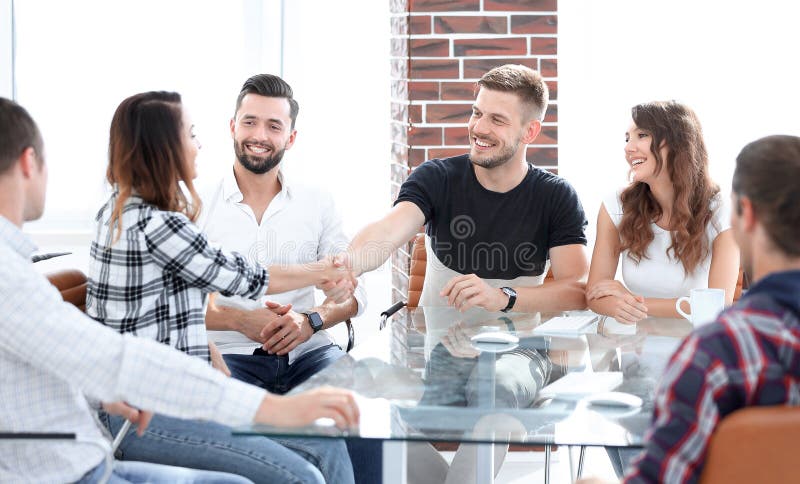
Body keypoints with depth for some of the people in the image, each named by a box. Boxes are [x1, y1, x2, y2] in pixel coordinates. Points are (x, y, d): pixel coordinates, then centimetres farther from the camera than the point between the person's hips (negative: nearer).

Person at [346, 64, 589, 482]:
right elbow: (386, 234, -20)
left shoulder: (556, 197, 0)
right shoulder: (436, 179, 0)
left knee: (498, 391, -36)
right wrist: (347, 264, -45)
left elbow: (577, 290, -12)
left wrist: (504, 297, -31)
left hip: (513, 349, -2)